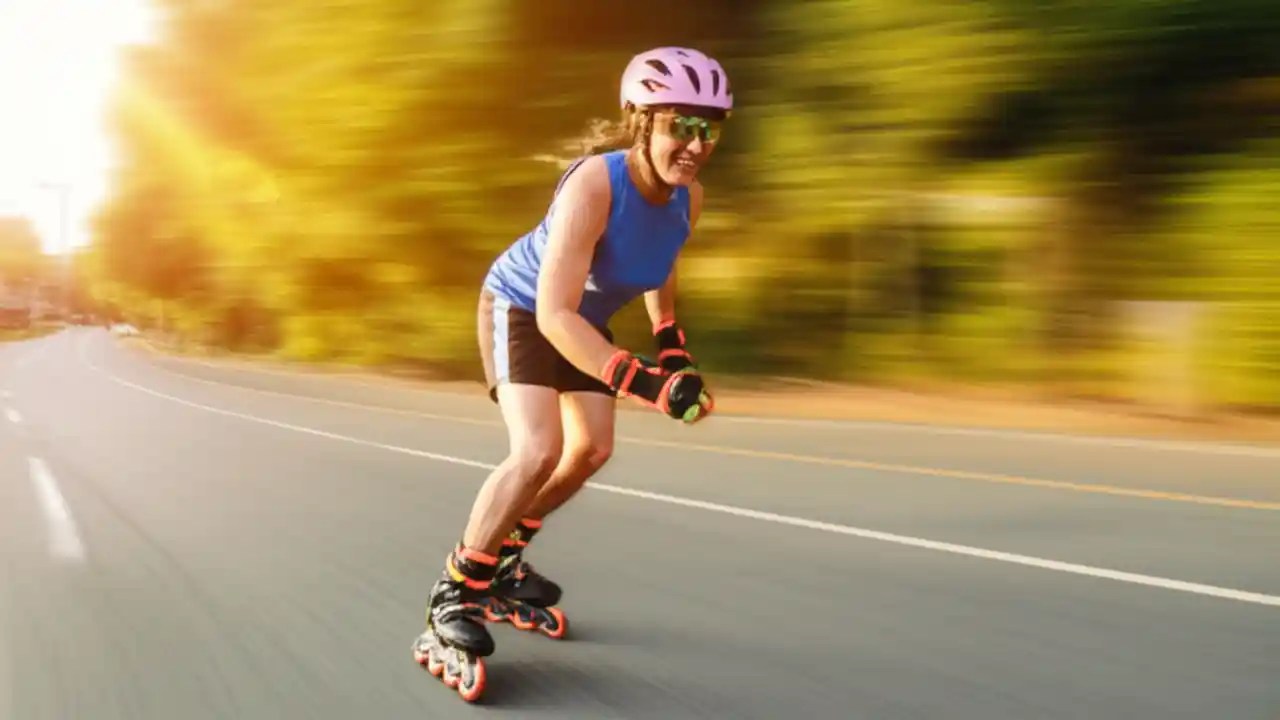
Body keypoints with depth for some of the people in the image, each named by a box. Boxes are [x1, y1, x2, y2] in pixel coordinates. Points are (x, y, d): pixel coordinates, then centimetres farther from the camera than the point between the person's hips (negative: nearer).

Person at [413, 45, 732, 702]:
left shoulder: (688, 198, -15)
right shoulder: (593, 185, -37)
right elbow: (555, 314, -40)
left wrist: (672, 348, 1)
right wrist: (644, 384, -48)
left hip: (583, 318, 7)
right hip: (521, 310, -7)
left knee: (593, 449, 7)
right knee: (539, 450, -23)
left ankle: (502, 558, 29)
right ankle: (453, 594, -8)